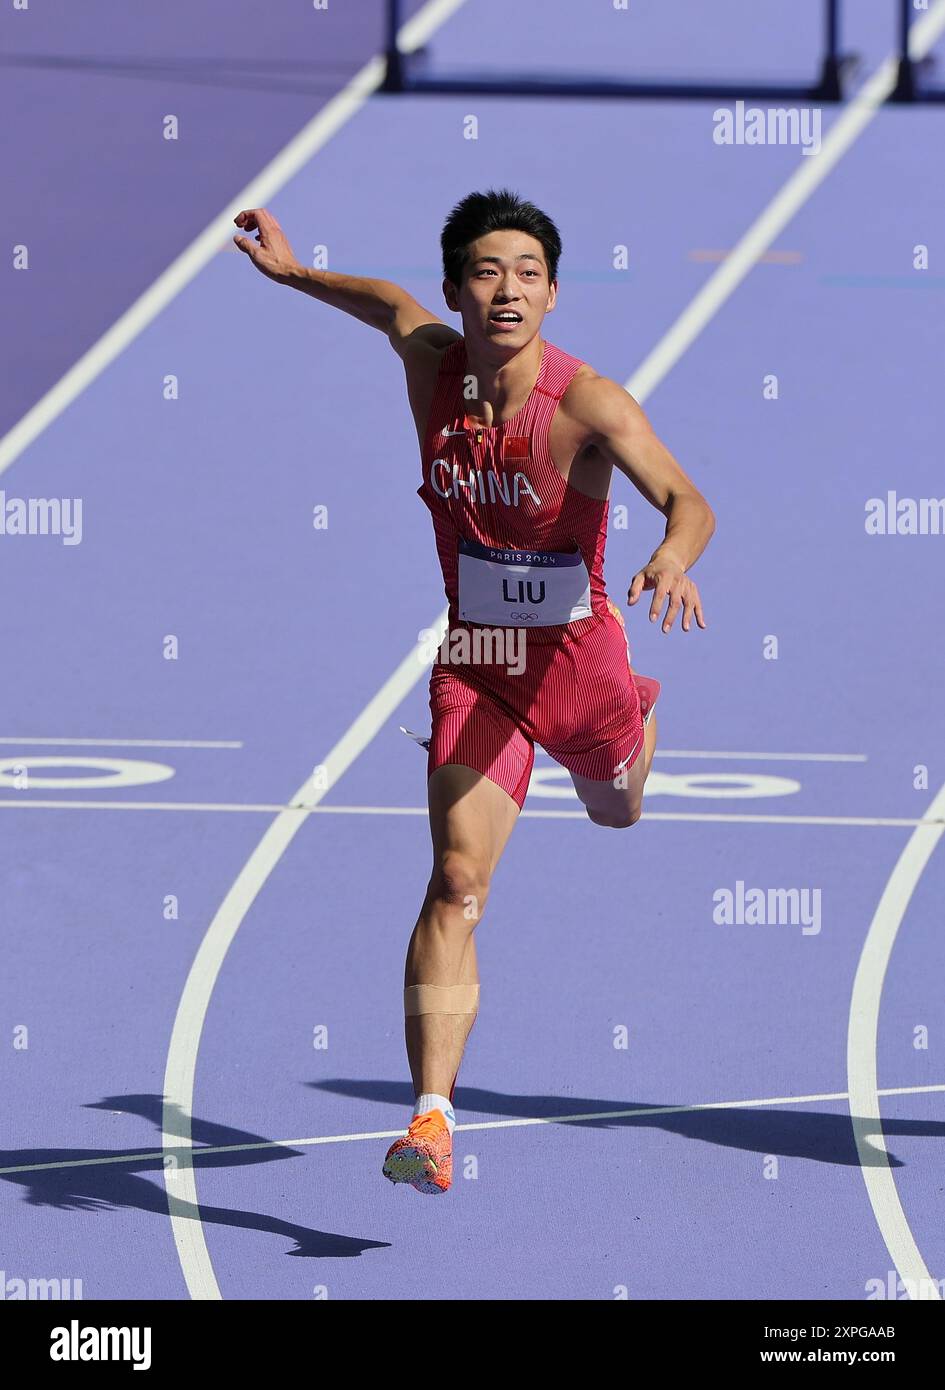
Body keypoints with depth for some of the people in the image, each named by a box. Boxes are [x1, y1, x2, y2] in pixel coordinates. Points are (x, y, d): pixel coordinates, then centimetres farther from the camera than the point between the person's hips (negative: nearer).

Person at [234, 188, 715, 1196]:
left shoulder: (588, 404, -23)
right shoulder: (431, 362, -9)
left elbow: (687, 500, -36)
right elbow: (394, 305, 16)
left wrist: (673, 558, -58)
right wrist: (292, 272, 26)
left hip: (578, 659, -1)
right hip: (475, 667, 1)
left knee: (617, 812, 30)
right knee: (457, 883, -14)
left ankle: (632, 714, 69)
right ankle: (432, 1117, -20)